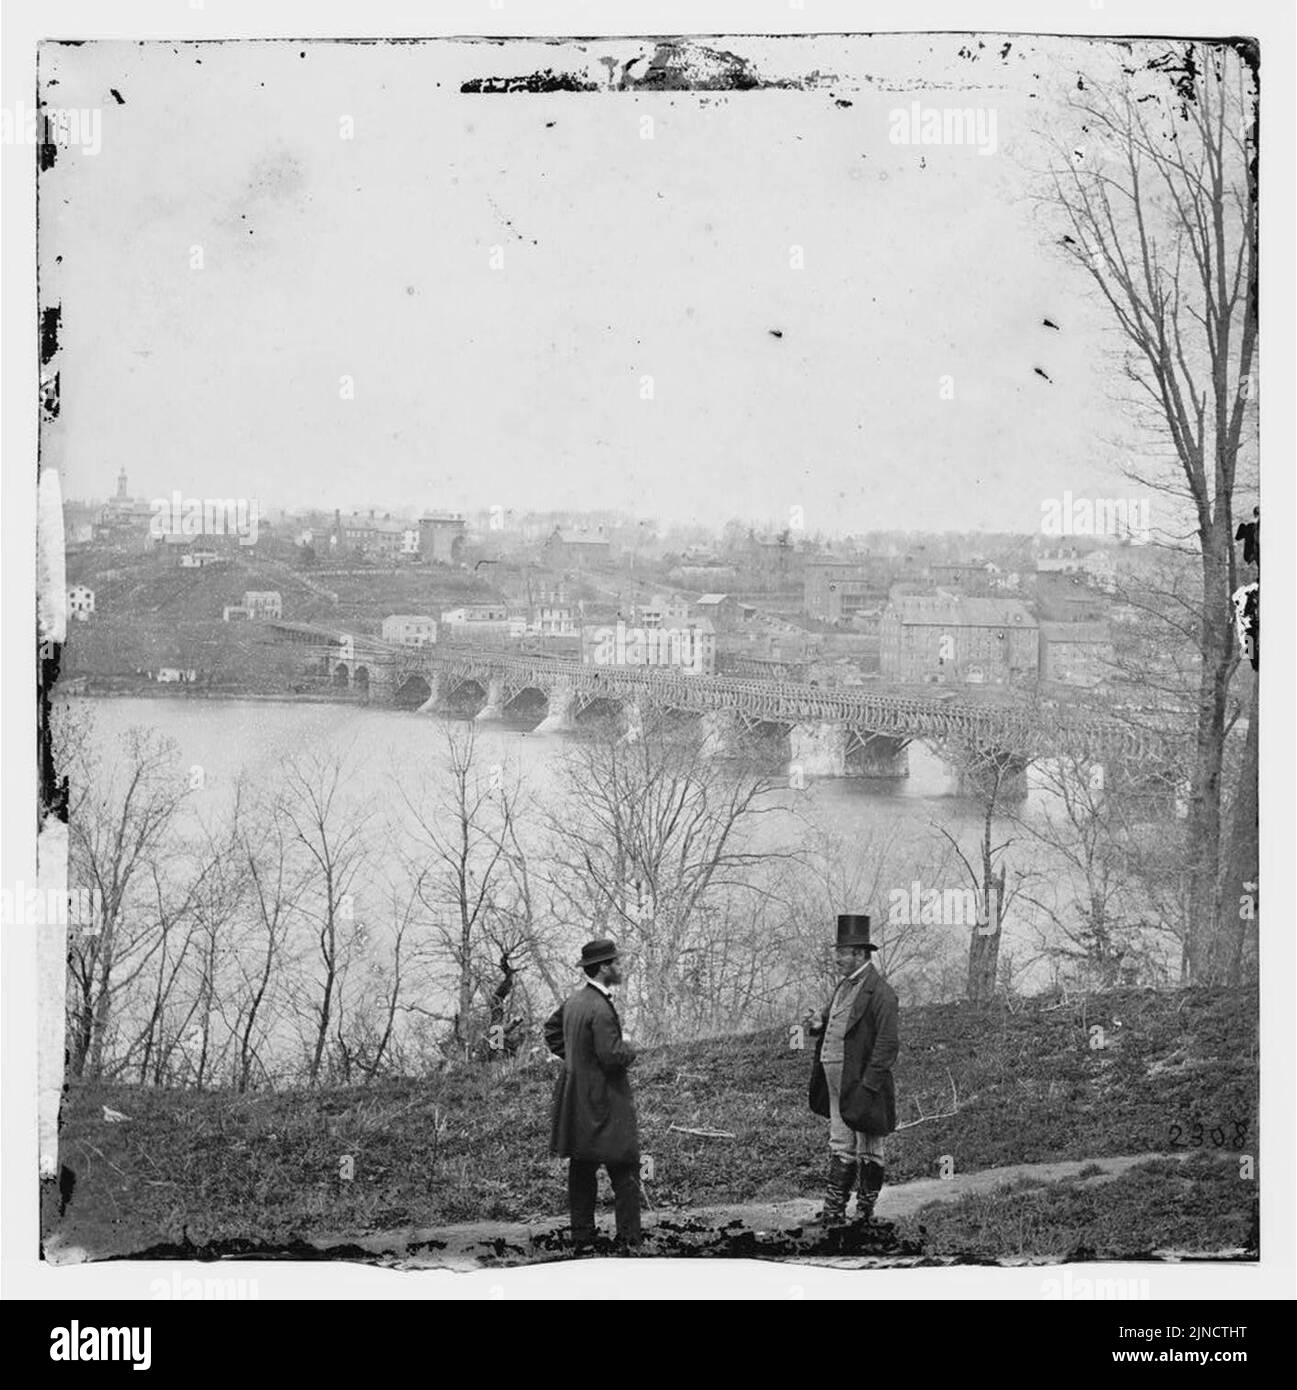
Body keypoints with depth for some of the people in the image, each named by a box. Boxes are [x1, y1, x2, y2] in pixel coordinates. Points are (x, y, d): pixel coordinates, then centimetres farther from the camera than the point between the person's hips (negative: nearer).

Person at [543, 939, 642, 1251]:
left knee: (581, 1171, 11)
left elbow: (551, 1029, 25)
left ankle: (582, 1238, 14)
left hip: (576, 1101, 9)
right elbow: (612, 1056, -23)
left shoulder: (573, 1001, 8)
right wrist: (629, 1050, -3)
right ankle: (629, 1240, -5)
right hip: (603, 1101, -9)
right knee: (624, 1170, -4)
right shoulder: (601, 1009, -20)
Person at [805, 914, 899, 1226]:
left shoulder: (880, 993, -14)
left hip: (862, 1081, -8)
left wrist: (868, 1084, -22)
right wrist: (819, 1023, 5)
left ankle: (866, 1210, 11)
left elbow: (887, 1043, -18)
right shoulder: (845, 986, 13)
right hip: (836, 1079, 8)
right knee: (840, 1144, 9)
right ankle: (835, 1209, 13)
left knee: (868, 1147, 4)